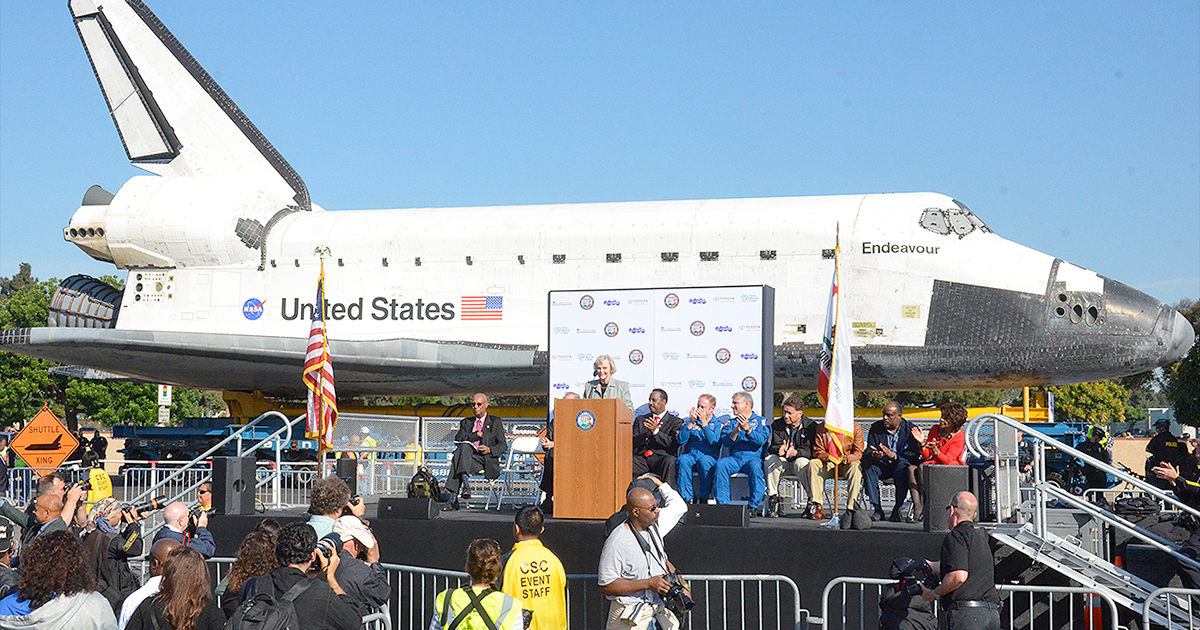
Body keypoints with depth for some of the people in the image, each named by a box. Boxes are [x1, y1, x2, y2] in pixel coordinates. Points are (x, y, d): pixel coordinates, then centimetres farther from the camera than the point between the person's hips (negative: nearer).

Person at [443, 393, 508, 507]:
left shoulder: (496, 422, 17)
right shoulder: (466, 422, 27)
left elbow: (503, 446, 7)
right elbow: (458, 439, 8)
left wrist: (489, 450, -12)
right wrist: (477, 435, 0)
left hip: (488, 461, -3)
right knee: (464, 446, -33)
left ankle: (454, 494, -46)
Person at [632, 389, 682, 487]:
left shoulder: (675, 422, 13)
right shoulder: (640, 420, 25)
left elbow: (674, 445, -2)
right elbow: (632, 443, 13)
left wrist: (656, 431, -11)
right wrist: (646, 434, -6)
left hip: (661, 458, -2)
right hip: (642, 457, 3)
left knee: (670, 460, -37)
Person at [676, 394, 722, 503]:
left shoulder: (718, 425, 13)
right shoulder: (691, 422, 21)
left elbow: (713, 441, -8)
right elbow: (681, 441, 7)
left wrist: (704, 422, -7)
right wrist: (691, 423, -2)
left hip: (708, 456, -2)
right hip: (690, 454, 2)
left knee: (705, 461, -39)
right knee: (682, 460, -34)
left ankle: (704, 498, -26)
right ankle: (687, 498, -31)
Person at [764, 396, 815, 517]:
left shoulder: (810, 426, -6)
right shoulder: (777, 425, 6)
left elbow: (810, 451, -16)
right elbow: (774, 447, -4)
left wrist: (795, 452, -36)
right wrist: (779, 450, -30)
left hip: (800, 459, -3)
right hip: (783, 462, 3)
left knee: (802, 463, -38)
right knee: (769, 459, -28)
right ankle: (773, 500, -24)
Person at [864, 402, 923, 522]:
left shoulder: (910, 429, -6)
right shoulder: (876, 428, 3)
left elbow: (914, 456, -15)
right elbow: (867, 453, -2)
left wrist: (893, 455, -29)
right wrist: (873, 456, -28)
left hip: (901, 464, -3)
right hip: (882, 465, 3)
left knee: (903, 468, -37)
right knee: (868, 468, -29)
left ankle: (898, 510, -27)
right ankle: (877, 510, -27)